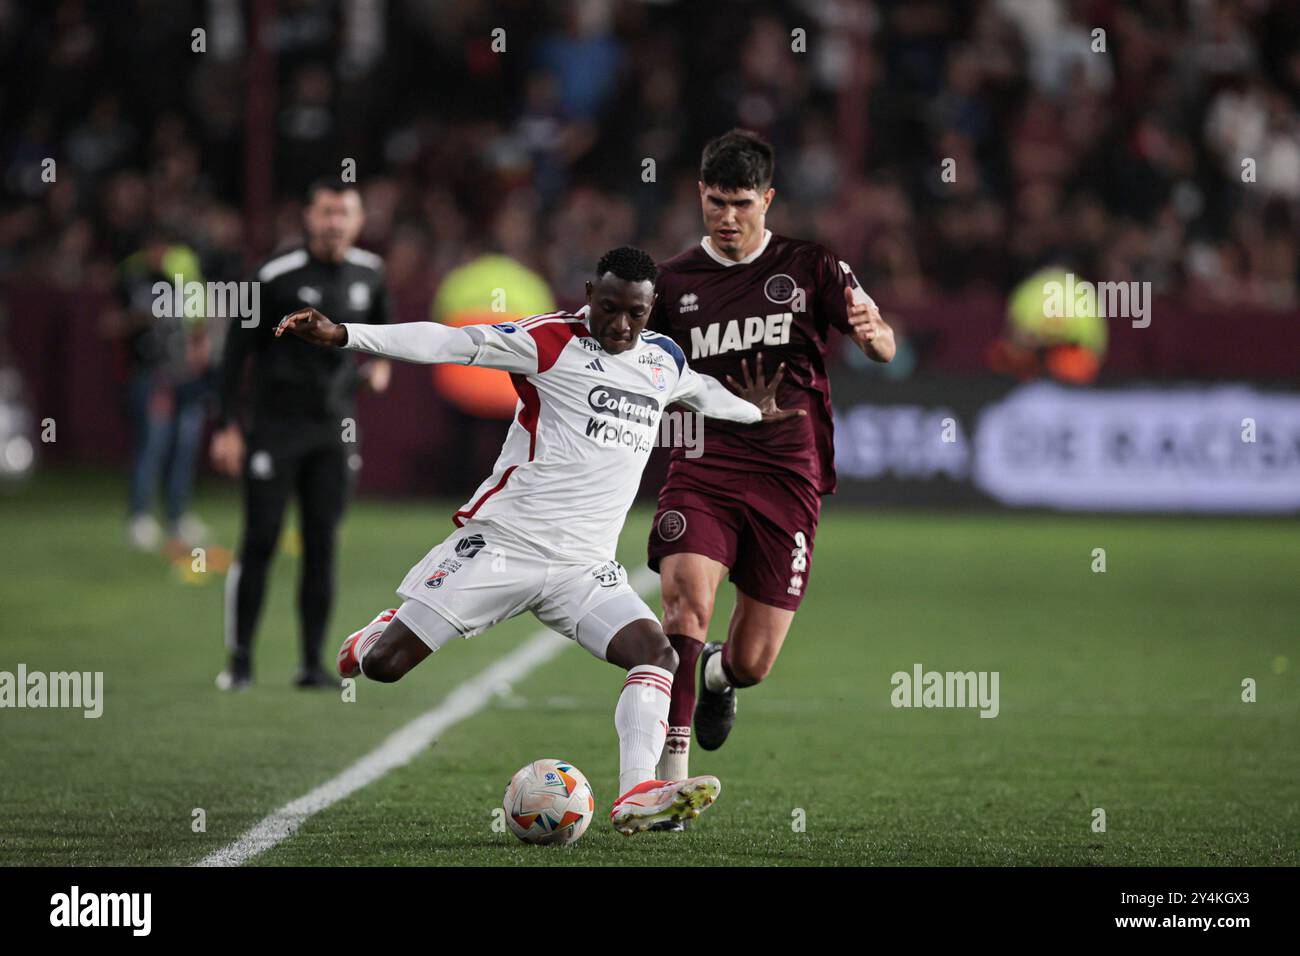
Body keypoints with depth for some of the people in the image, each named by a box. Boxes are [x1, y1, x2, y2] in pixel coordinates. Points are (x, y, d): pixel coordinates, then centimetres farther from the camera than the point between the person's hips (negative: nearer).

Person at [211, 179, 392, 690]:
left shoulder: (368, 272, 5)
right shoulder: (278, 276, -11)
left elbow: (378, 320, 28)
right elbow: (237, 349, -7)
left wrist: (380, 362, 9)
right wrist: (227, 427, -10)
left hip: (333, 428, 4)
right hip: (275, 426, -4)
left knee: (322, 546, 4)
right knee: (259, 542, -6)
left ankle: (313, 663, 9)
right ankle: (240, 659, 2)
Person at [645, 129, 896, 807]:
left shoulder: (811, 268, 5)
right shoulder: (674, 283, 10)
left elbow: (882, 348, -1)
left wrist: (873, 332, -26)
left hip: (787, 480, 0)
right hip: (702, 468, 0)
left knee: (753, 663, 2)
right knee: (686, 598, -27)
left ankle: (719, 675, 42)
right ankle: (669, 778, -23)